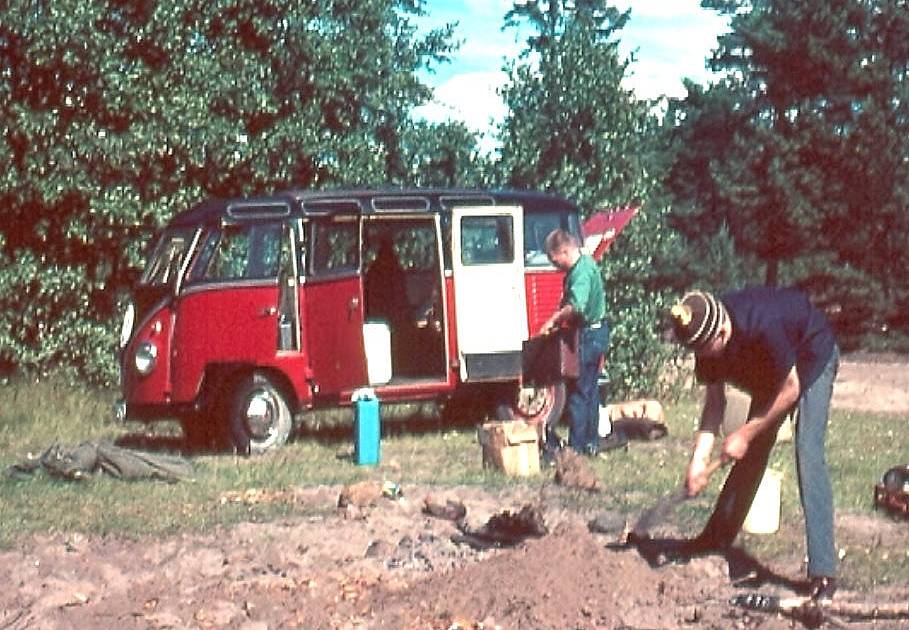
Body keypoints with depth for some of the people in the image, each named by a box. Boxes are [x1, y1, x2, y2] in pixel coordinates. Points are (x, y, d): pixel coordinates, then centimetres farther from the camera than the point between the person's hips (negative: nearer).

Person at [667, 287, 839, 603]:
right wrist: (699, 460, -22)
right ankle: (718, 536, 23)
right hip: (769, 369, 7)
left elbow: (790, 390, -28)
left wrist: (746, 434, -24)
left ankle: (823, 572, -19)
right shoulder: (706, 338, -21)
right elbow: (714, 402, -12)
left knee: (808, 455, -18)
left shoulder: (762, 327, -41)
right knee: (753, 451, 8)